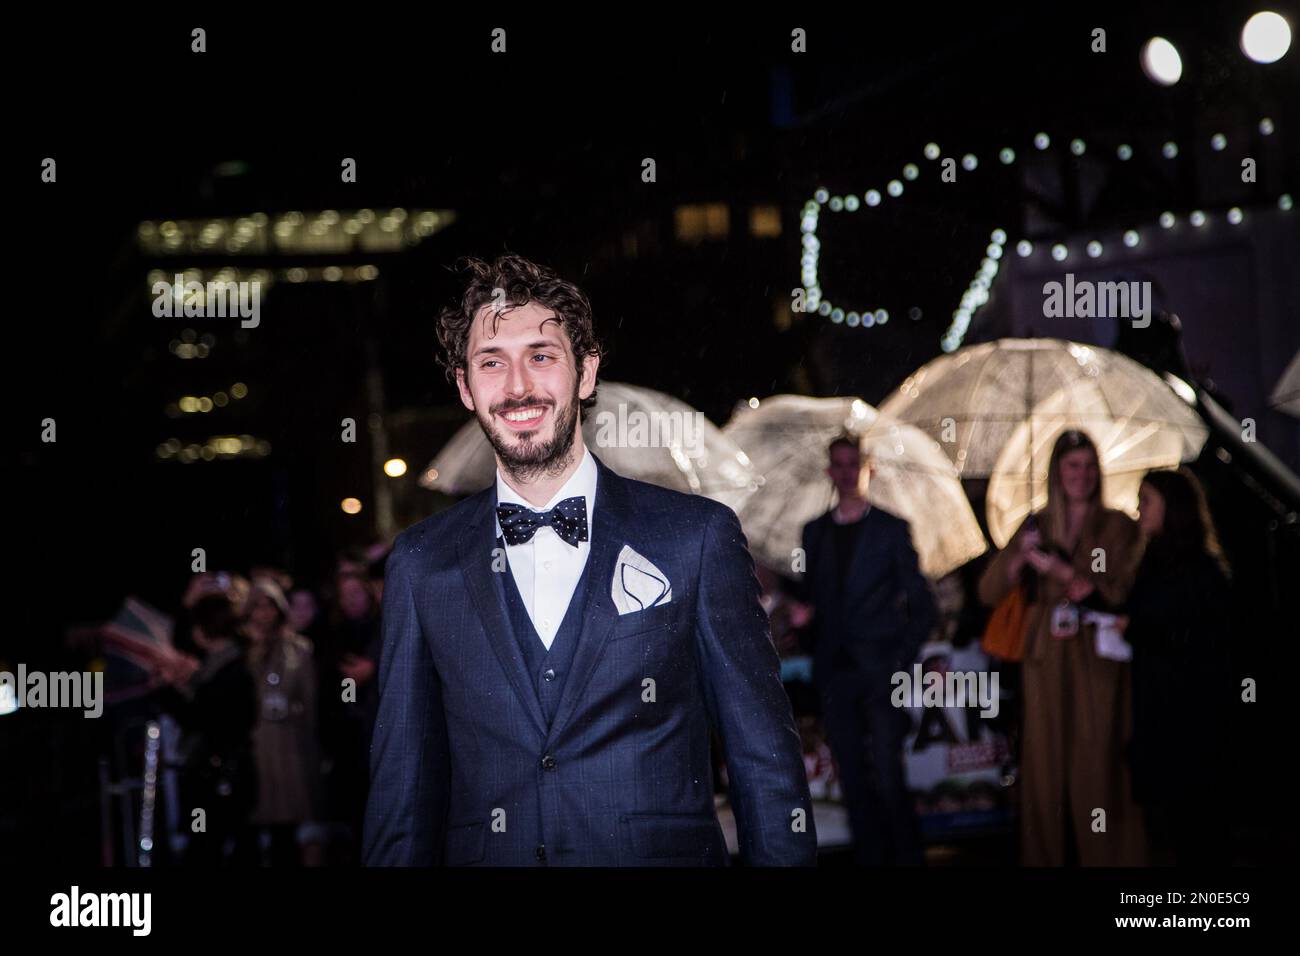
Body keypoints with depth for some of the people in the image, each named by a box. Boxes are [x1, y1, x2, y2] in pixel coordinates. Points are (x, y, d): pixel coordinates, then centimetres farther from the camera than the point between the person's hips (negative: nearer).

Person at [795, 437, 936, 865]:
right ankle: (870, 856, 10)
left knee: (887, 773, -9)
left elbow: (922, 606, 2)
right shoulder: (814, 532, 14)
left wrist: (902, 658, -7)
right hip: (835, 669, 4)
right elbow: (810, 595, 16)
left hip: (880, 668, -4)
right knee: (853, 776, 4)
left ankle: (907, 856, 1)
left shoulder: (891, 528, 3)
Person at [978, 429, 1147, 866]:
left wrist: (1059, 569, -16)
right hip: (1046, 663, 3)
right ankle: (1046, 857, 12)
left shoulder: (1117, 526, 3)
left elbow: (1117, 592, -8)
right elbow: (988, 592, 7)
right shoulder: (1036, 527, 11)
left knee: (1096, 767, -6)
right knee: (1045, 768, 4)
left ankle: (1106, 857, 0)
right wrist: (1020, 557, -11)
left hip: (1096, 663, -3)